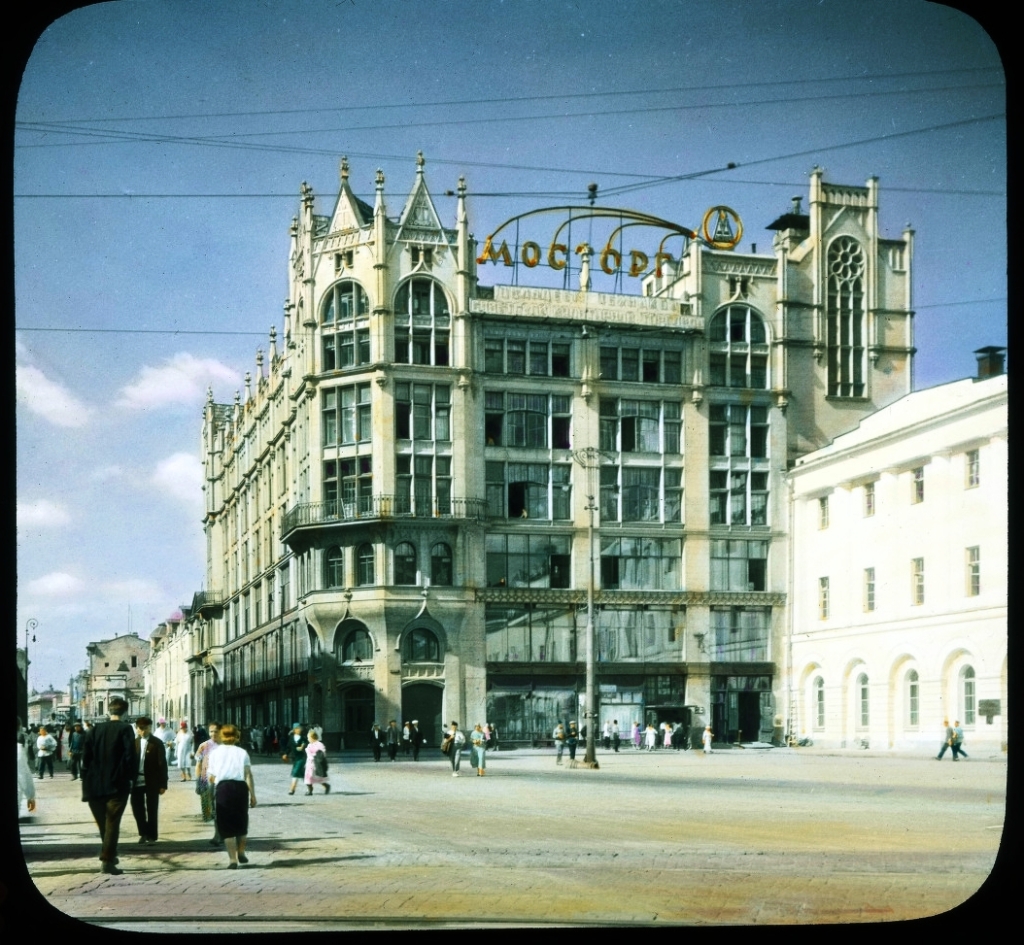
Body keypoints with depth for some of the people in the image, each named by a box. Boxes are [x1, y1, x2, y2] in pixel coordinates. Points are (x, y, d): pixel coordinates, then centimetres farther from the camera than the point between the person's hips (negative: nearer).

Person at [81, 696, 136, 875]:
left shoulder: (96, 729, 7)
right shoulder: (125, 729, -6)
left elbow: (86, 755, 4)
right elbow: (129, 755, -14)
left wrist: (87, 779, 8)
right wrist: (131, 776, -4)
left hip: (96, 784, 4)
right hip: (117, 784, -4)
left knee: (103, 822, 18)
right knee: (112, 823, -3)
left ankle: (109, 854, 29)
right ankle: (107, 860, -9)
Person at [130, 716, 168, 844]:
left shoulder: (157, 743, -4)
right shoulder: (135, 743, 9)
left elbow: (162, 764, -6)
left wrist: (163, 784, -10)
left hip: (152, 782, -4)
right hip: (137, 781, 4)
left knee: (151, 810, 2)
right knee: (137, 808, 6)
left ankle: (151, 835, 12)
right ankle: (143, 833, 22)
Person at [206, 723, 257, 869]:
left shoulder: (215, 753, 11)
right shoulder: (242, 753, 8)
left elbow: (210, 777, 8)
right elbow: (248, 775, -1)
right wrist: (252, 795, 1)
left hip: (223, 788, 0)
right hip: (240, 787, 0)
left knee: (226, 824, 5)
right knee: (241, 821, 20)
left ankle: (233, 860, 0)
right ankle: (241, 853, 28)